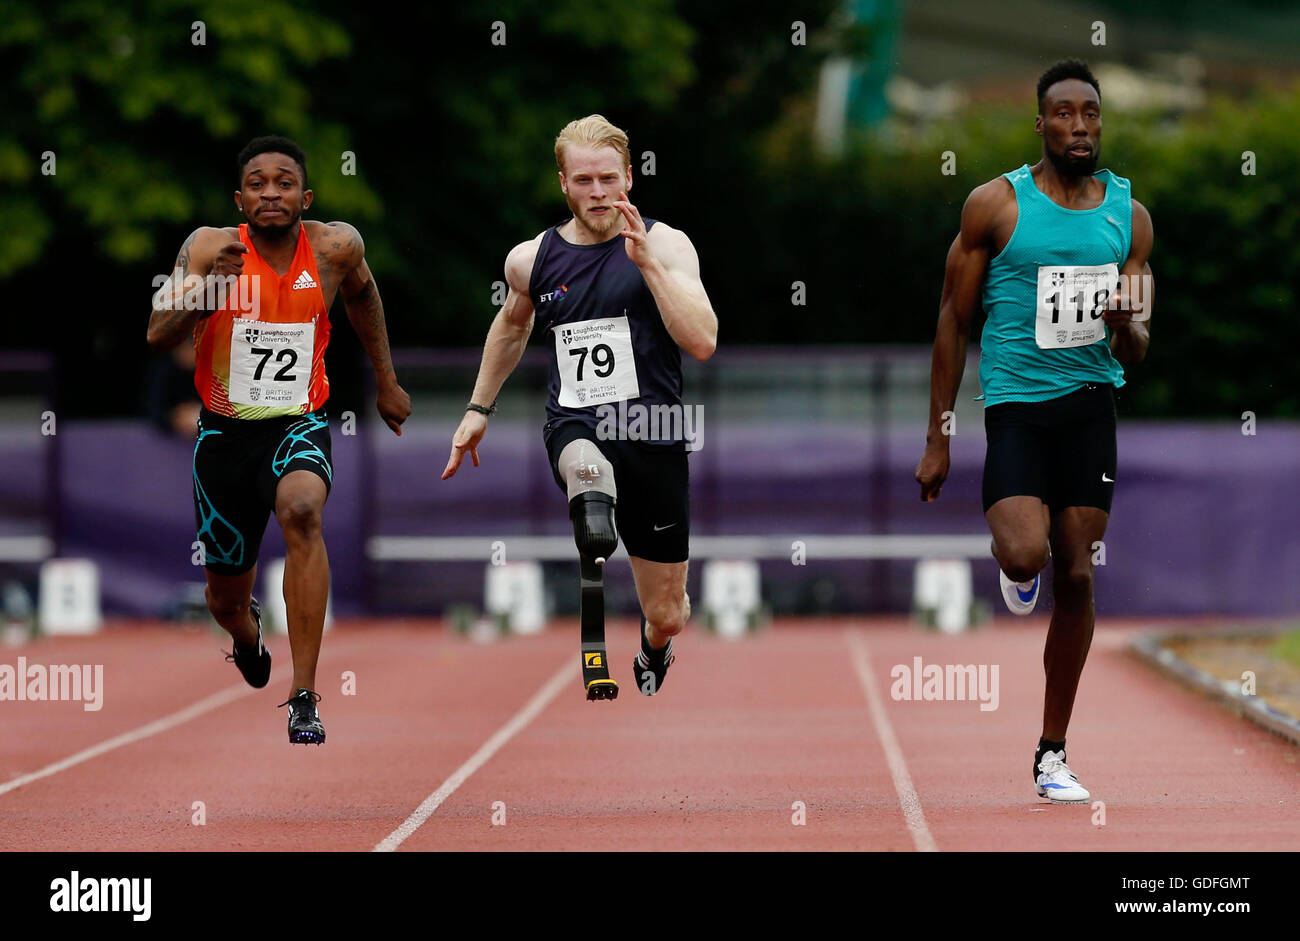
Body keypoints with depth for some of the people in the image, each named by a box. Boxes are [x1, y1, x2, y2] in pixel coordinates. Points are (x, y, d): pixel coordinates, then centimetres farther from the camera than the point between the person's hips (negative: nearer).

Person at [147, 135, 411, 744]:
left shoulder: (336, 247, -7)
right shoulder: (210, 248, -12)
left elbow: (361, 292, 17)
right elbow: (158, 336, -20)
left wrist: (387, 384, 23)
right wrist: (210, 284, -37)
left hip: (299, 424, -1)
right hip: (226, 429, 1)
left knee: (301, 510, -35)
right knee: (226, 599, 13)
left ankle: (304, 698, -34)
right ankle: (248, 636, 56)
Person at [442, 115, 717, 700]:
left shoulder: (665, 245, -4)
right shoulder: (532, 259, 6)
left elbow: (702, 342, -18)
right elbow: (512, 325, 30)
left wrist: (647, 261, -23)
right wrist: (478, 409, 31)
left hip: (654, 438, 0)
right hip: (575, 428, 0)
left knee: (665, 616, 10)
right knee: (588, 472, -41)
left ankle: (653, 653, 50)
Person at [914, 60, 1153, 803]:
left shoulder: (1129, 216, 7)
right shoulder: (996, 205, -3)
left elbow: (1137, 352, 11)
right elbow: (954, 322, 2)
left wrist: (1127, 328, -15)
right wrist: (938, 438, -1)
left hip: (1091, 403, 3)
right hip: (1015, 401, -3)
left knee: (1077, 577, 3)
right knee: (1028, 557, -22)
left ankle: (1054, 753, 13)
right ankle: (1015, 564, 19)